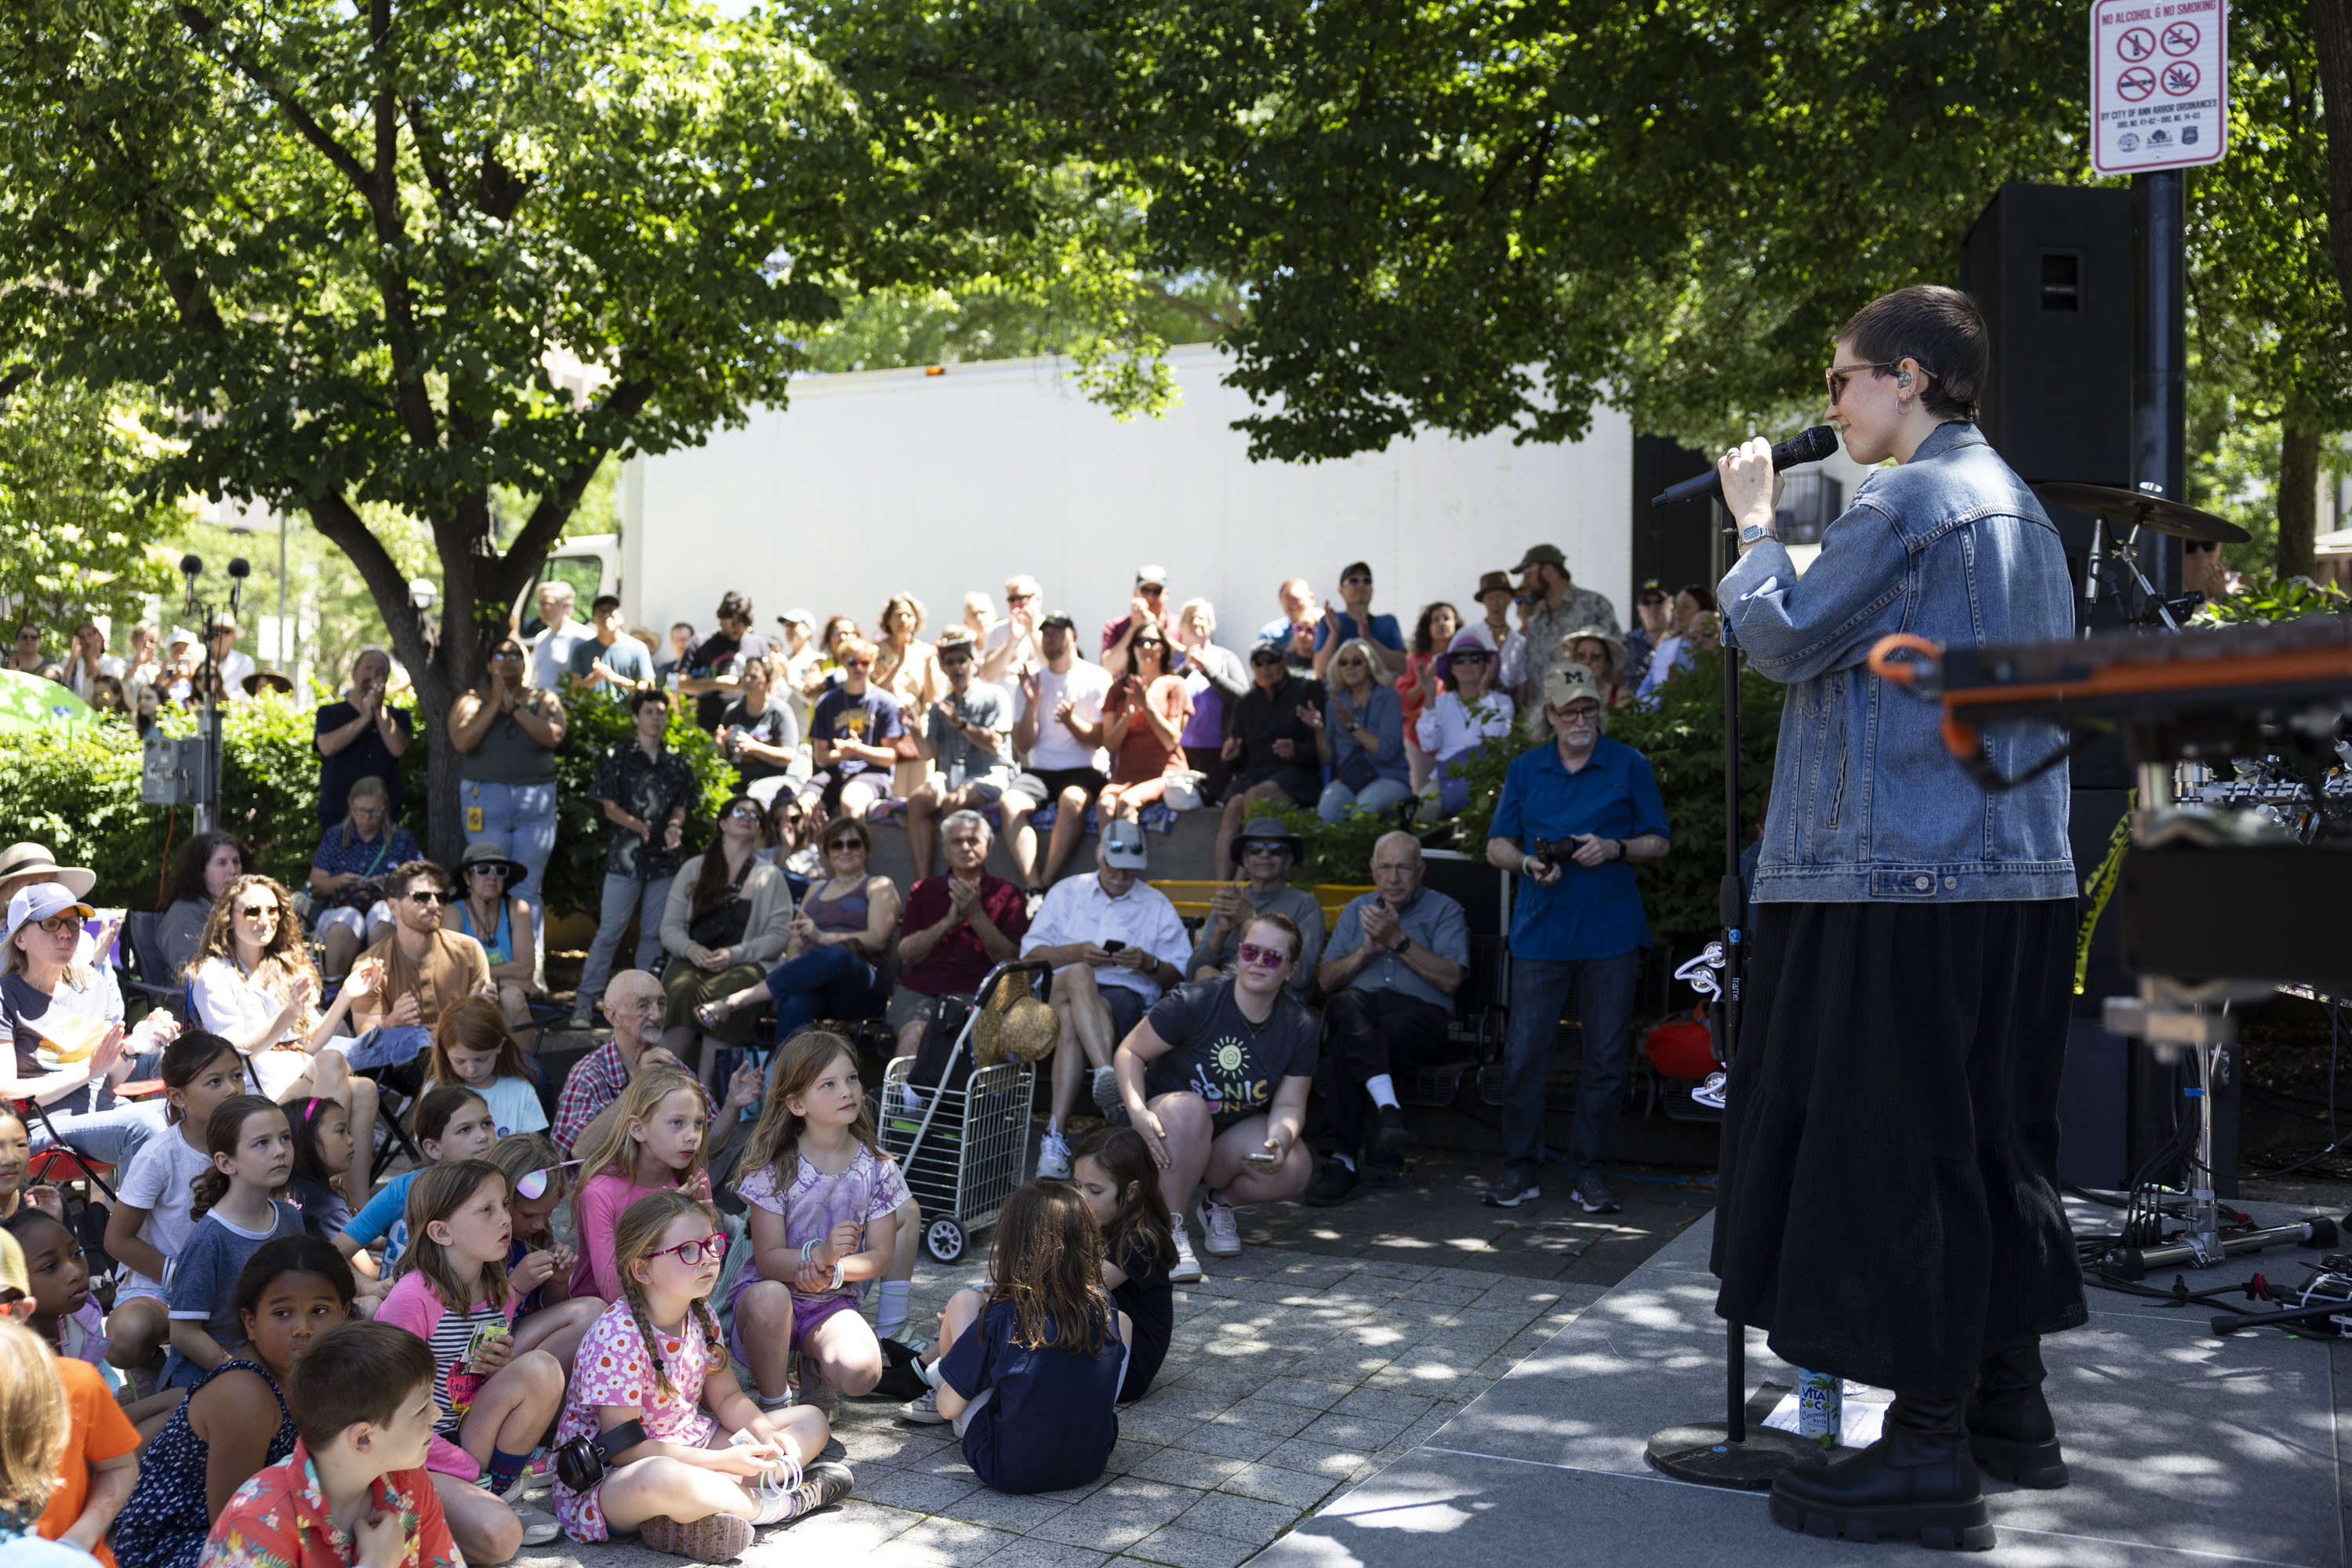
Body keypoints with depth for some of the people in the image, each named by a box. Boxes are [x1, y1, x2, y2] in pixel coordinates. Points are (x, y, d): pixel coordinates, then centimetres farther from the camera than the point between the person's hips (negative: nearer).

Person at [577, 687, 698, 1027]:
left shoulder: (676, 763, 10)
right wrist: (637, 825, -20)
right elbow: (609, 806, -2)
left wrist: (674, 826, -12)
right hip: (625, 855, -3)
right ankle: (584, 1002, 0)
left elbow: (681, 806, 10)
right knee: (610, 931, -5)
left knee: (654, 932, 8)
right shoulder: (618, 757, 1)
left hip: (664, 856, 4)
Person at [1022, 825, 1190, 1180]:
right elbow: (1031, 952, 11)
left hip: (1127, 996, 0)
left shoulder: (1158, 907, 19)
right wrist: (1077, 953, -7)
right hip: (1058, 990, 0)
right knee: (1079, 976, -40)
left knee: (1072, 1021, -38)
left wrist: (1149, 963, -8)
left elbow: (1180, 975, 13)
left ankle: (1055, 1136, -48)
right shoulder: (1066, 892, 20)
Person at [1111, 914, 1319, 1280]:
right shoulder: (1193, 1002, -19)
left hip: (1236, 1134, 3)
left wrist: (1280, 1140, -29)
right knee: (1189, 1109, -39)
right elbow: (1129, 1053, -12)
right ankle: (1170, 1227, -23)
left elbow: (1289, 1105, -5)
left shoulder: (1299, 1026, -6)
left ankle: (1221, 1203, 6)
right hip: (1169, 1132, -3)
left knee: (1295, 1169, -27)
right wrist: (1138, 1112, -30)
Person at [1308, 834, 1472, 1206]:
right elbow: (1326, 980, 17)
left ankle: (1343, 1158, -28)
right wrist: (1366, 950, 0)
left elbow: (1450, 980, -2)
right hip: (1359, 1007, 2)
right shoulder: (1357, 910, 25)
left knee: (1350, 1045, -35)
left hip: (1420, 1012, -2)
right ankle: (1388, 1107, -50)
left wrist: (1399, 941, -7)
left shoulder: (1444, 911, 14)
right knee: (1350, 1004, -38)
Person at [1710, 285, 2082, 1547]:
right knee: (1992, 1142, 16)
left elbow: (1779, 639, -10)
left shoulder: (1906, 501, -11)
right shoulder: (2020, 507, 18)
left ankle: (1928, 1454, 0)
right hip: (2019, 876, 10)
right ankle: (2009, 1405, 26)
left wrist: (1753, 524, 4)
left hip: (1902, 877, -9)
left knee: (1897, 1150, -4)